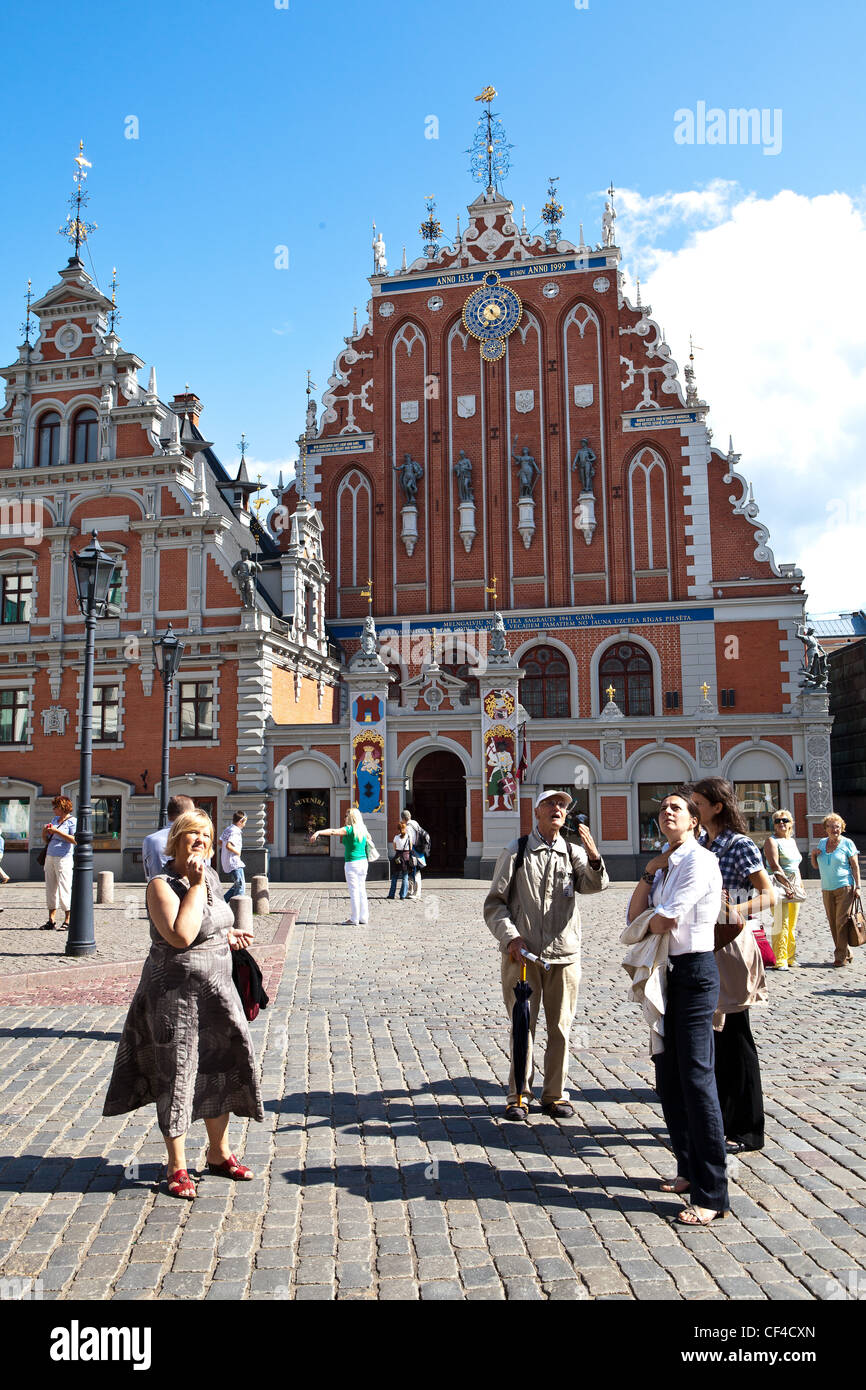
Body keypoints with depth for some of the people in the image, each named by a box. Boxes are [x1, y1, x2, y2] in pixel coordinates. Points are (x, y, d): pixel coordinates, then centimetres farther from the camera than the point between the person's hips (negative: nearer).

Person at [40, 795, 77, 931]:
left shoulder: (72, 821, -4)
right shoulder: (54, 819, 19)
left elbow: (74, 840, -18)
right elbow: (47, 840, 24)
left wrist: (57, 831, -20)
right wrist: (44, 832, 3)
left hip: (63, 858, -7)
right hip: (50, 857, 7)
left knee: (64, 889, -7)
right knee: (50, 889, 6)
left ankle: (67, 920, -1)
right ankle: (51, 921, 10)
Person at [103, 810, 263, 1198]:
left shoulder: (210, 876, 5)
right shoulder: (161, 884, -17)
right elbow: (181, 936, -30)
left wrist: (227, 934, 3)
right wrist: (195, 885, -25)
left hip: (216, 991, 8)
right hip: (177, 995, -8)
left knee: (222, 1068, 15)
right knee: (177, 1075, 3)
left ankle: (219, 1153, 33)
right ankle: (177, 1168, 21)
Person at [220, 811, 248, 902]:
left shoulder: (227, 829, 11)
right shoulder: (236, 832, -19)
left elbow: (220, 841, 22)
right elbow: (228, 846, -31)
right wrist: (237, 852, -16)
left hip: (226, 861, 10)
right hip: (234, 862, -10)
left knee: (237, 884, 18)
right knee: (240, 886, -6)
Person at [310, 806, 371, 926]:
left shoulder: (349, 829, -12)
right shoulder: (363, 829, 9)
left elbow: (333, 831, -26)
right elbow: (369, 837, 30)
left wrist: (318, 832, -35)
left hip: (352, 863, -7)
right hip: (363, 861, 7)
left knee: (354, 891, -3)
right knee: (361, 890, 12)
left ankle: (354, 919, -1)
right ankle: (363, 917, 16)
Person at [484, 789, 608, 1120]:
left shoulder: (573, 852, 8)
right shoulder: (515, 851, 1)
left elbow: (595, 884, -12)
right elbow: (495, 902, 1)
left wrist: (593, 855, -30)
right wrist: (511, 937, -12)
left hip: (565, 955, 2)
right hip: (523, 954, -2)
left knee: (560, 1027, 9)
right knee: (523, 1025, 3)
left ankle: (555, 1095, 23)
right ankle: (518, 1096, 17)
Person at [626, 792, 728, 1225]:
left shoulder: (699, 860, -12)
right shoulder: (664, 866, 14)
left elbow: (668, 919, -20)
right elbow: (635, 918, 7)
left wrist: (644, 924, 1)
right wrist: (648, 874, -3)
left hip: (694, 973, -9)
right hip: (666, 974, 9)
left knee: (696, 1080, -7)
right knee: (668, 1080, 15)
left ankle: (711, 1194, 2)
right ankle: (689, 1169, 31)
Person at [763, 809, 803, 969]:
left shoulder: (792, 841, 19)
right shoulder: (771, 840, -4)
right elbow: (774, 866, -14)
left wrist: (800, 885, 18)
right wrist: (787, 884, -19)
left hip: (793, 885, 8)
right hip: (778, 884, -8)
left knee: (792, 924, 9)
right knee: (781, 924, -11)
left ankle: (790, 958, 16)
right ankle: (780, 961, -9)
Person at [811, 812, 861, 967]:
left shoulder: (847, 843, -2)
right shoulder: (822, 843, 12)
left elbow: (855, 866, -2)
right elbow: (816, 866, 19)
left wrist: (857, 886, -10)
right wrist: (813, 855, -1)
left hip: (845, 887, -5)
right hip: (827, 889, 5)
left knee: (842, 922, -9)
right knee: (833, 923, 5)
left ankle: (842, 956, -2)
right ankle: (846, 954, 15)